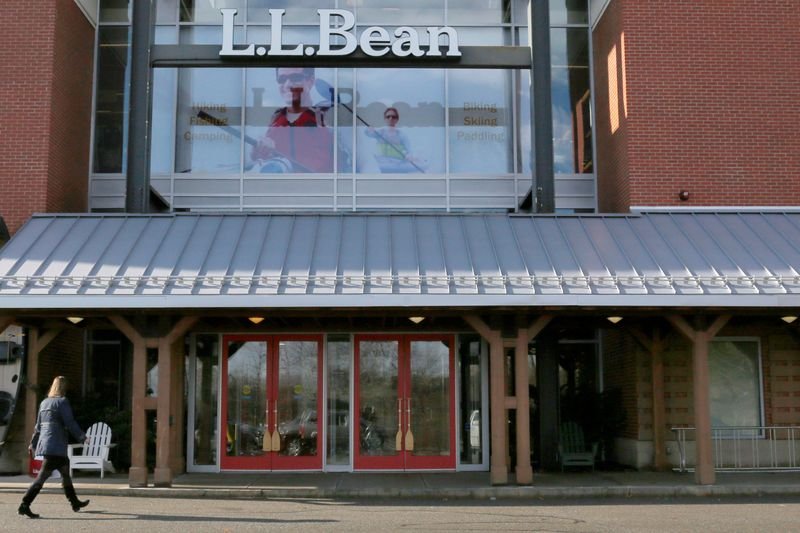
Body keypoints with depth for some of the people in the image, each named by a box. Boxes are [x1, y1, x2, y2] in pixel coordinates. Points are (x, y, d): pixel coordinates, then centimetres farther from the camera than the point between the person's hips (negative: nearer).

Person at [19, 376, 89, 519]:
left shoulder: (44, 402, 14)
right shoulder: (62, 402, -9)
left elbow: (38, 425, 19)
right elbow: (70, 423, -12)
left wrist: (33, 443, 26)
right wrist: (82, 437, -1)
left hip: (44, 442, 9)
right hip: (56, 445, -9)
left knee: (65, 471, 18)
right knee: (42, 476, -9)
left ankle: (75, 502, 28)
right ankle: (25, 505, -13)